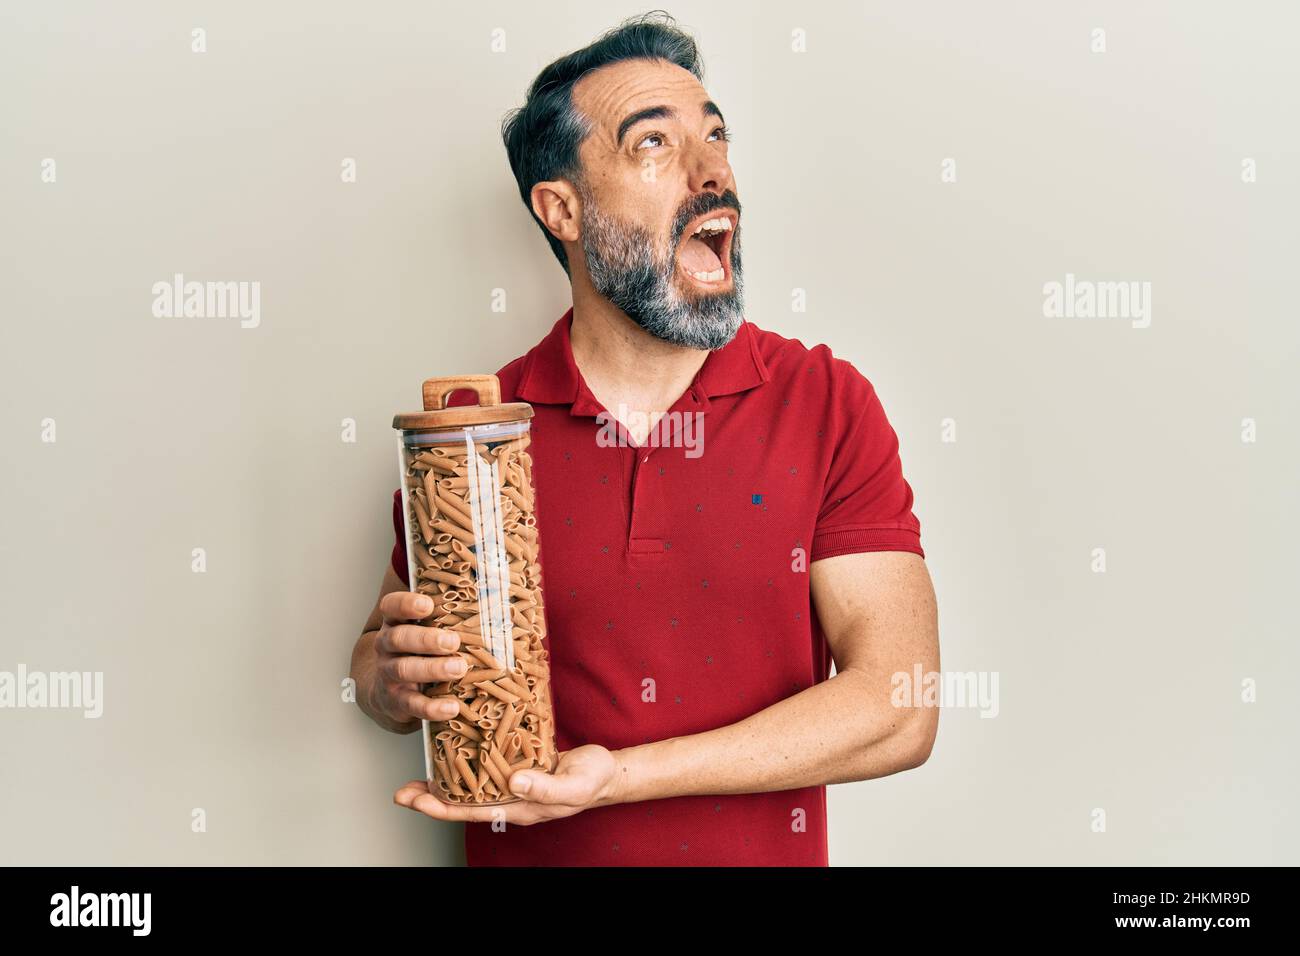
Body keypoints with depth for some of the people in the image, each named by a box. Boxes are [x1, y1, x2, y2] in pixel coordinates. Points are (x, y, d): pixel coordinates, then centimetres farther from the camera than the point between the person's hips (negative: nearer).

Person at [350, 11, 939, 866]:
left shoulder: (830, 404, -12)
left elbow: (900, 711, -18)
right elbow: (379, 663, 2)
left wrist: (619, 774, -25)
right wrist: (397, 682, -21)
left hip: (765, 850, 0)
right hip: (528, 854, 1)